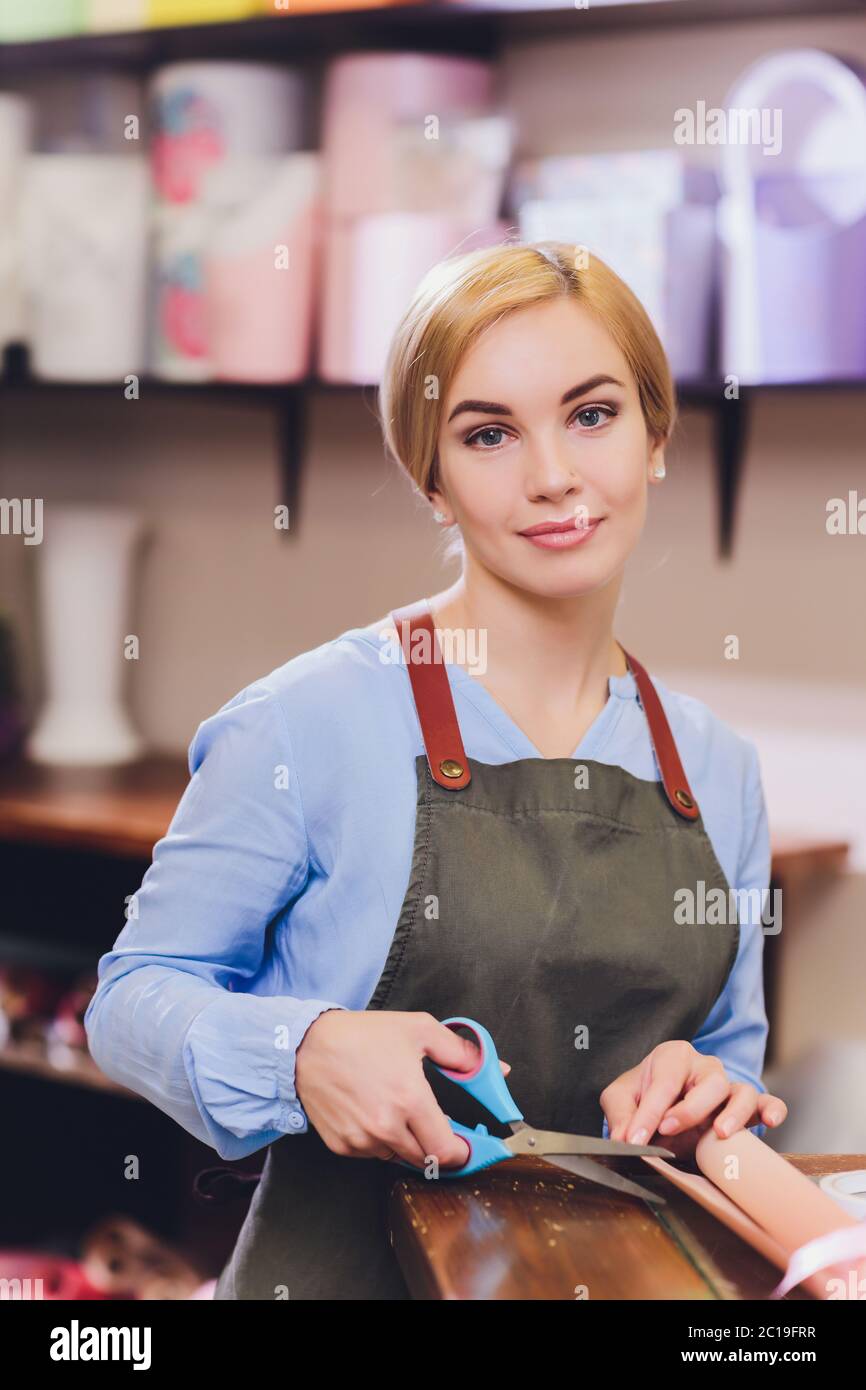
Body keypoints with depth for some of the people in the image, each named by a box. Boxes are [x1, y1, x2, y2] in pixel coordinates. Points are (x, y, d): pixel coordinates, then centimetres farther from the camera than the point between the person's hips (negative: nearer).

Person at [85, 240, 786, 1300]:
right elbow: (136, 994, -2)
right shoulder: (312, 722, -7)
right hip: (347, 1267, -4)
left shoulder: (719, 768, 8)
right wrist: (304, 1052, -20)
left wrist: (708, 1097, -2)